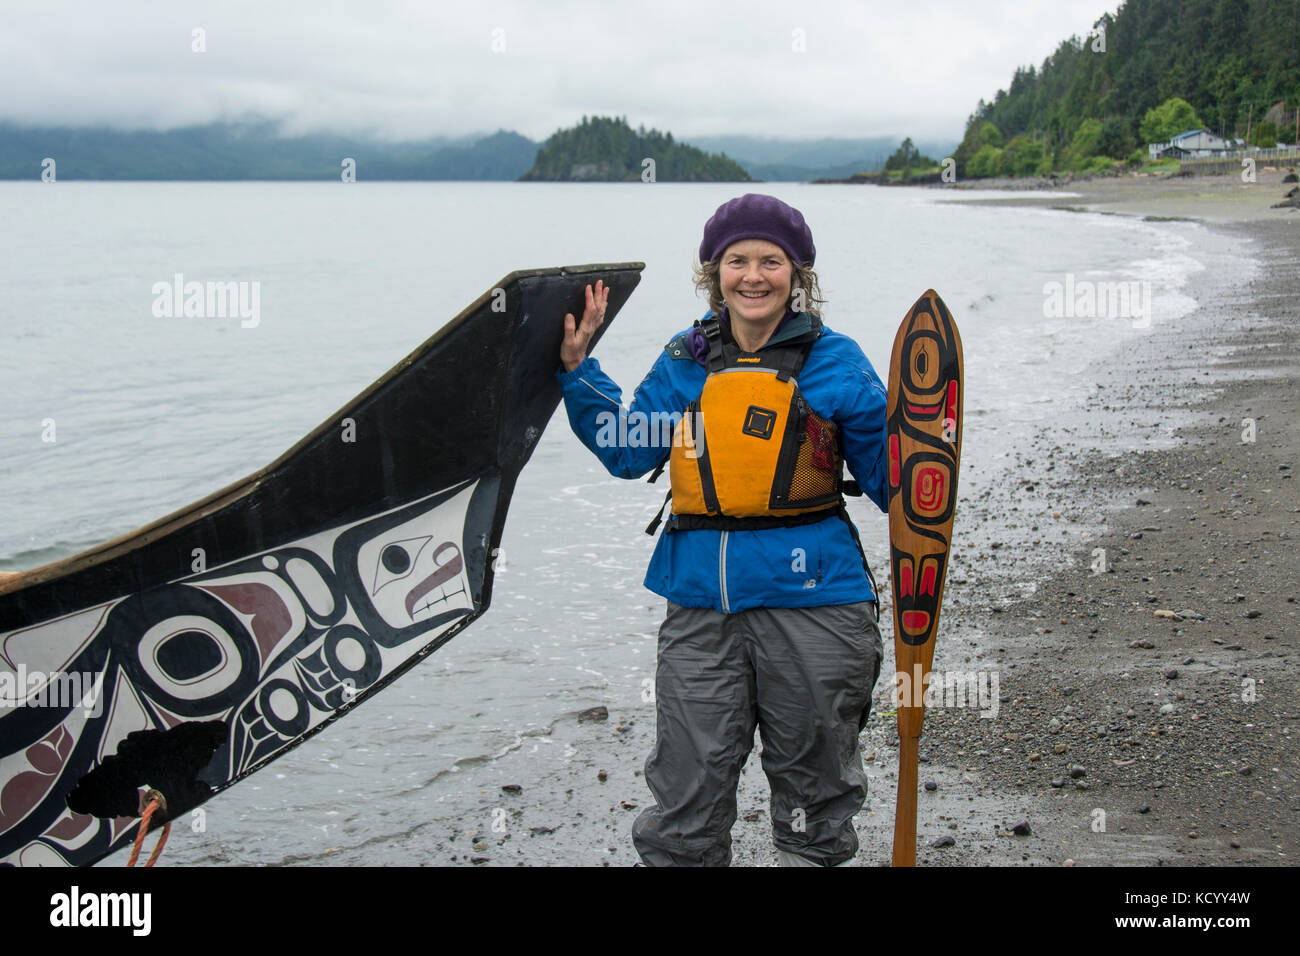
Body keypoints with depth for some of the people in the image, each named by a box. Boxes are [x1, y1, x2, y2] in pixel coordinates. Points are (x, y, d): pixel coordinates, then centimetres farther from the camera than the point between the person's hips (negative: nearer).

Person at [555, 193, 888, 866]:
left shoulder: (835, 364, -2)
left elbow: (889, 478, 1)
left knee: (814, 784, 14)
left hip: (810, 597, -2)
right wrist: (576, 368, 9)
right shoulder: (683, 363, 7)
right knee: (685, 793, 7)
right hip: (701, 604, 2)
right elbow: (629, 452, 14)